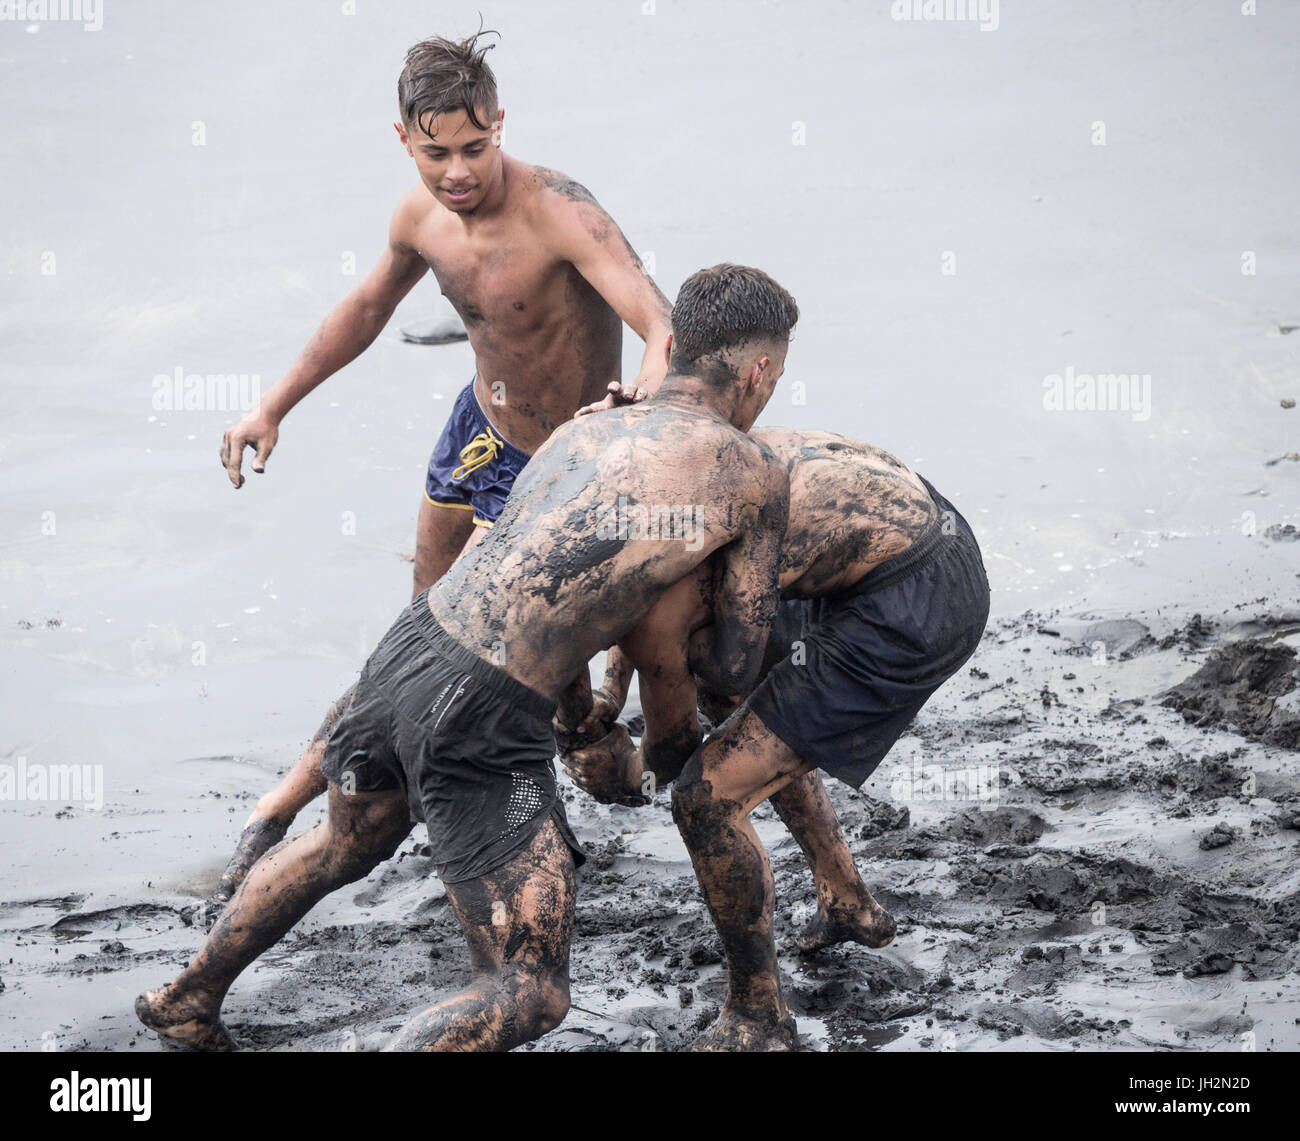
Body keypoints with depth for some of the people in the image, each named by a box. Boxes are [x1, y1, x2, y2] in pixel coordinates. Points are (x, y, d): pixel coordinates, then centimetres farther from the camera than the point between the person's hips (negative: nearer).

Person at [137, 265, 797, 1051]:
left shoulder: (582, 431, 18)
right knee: (532, 996, 0)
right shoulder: (756, 476, -1)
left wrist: (587, 726, 35)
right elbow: (734, 670, 4)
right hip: (478, 719, -8)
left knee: (345, 847, 37)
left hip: (406, 651, 8)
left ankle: (188, 1001, 54)